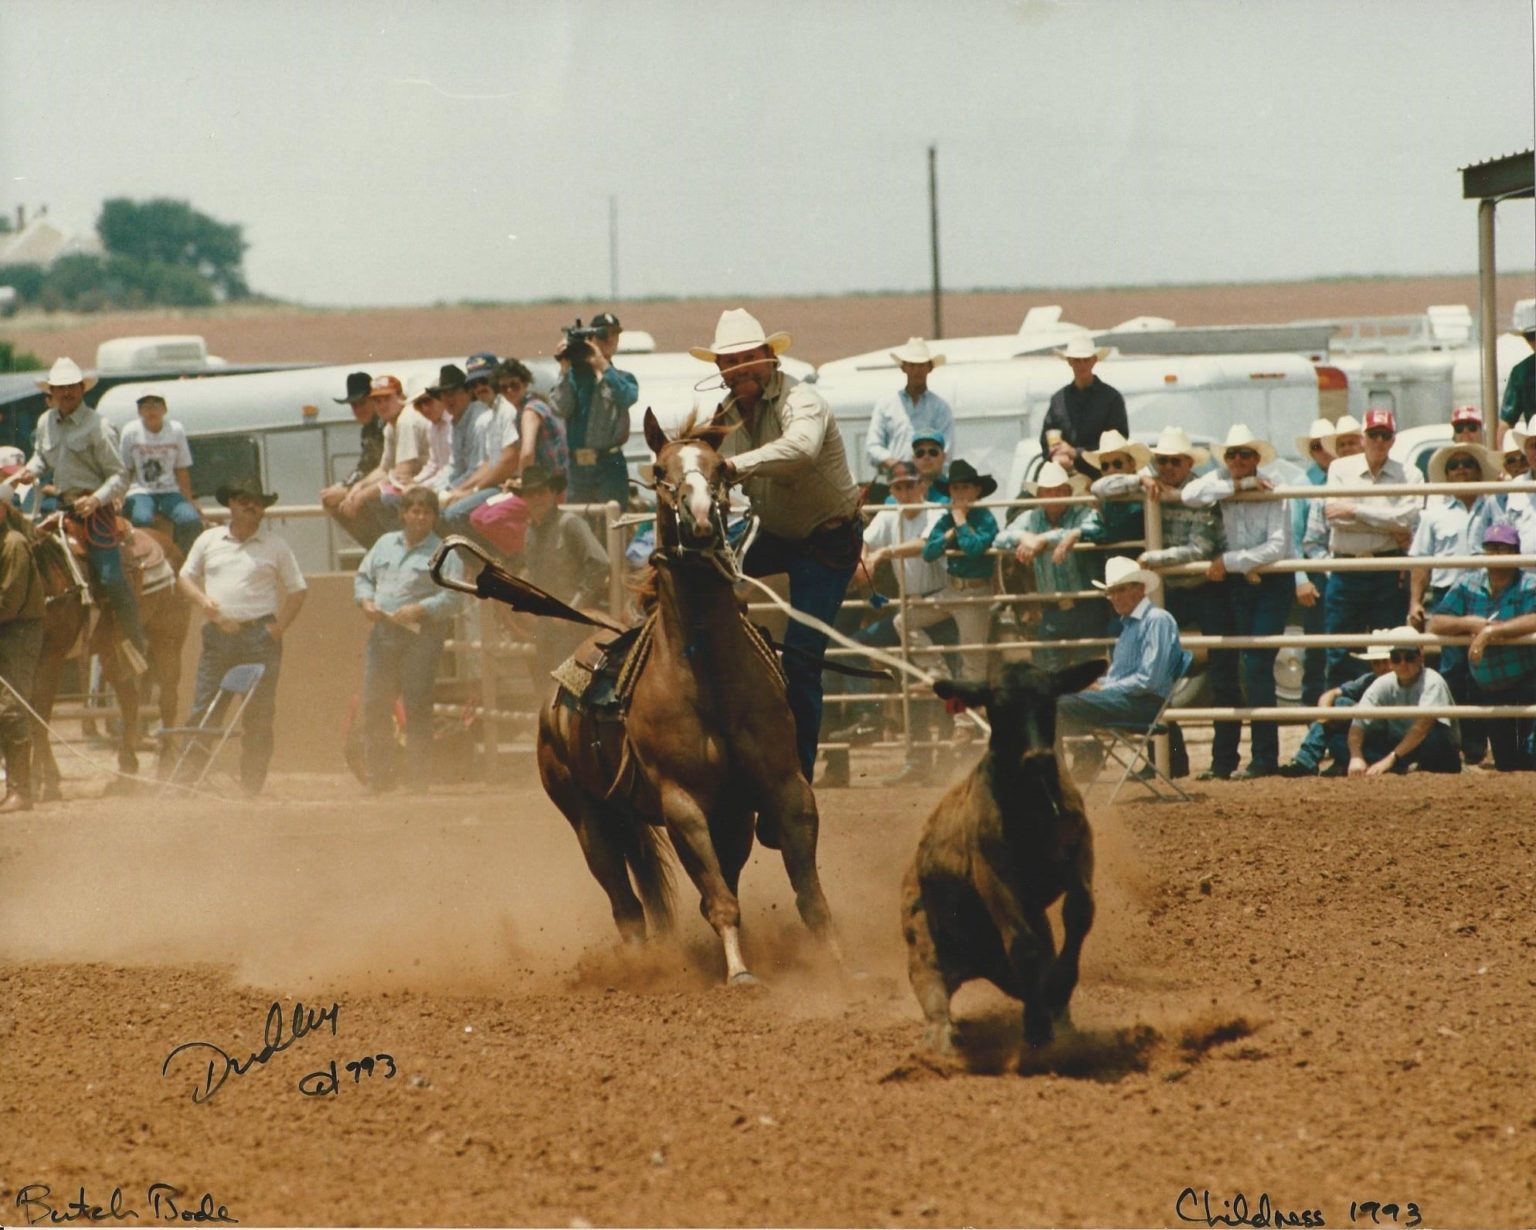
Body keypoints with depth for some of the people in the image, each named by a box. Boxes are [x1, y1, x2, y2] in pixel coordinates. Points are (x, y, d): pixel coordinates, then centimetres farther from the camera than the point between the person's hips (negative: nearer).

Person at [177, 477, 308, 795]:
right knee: (202, 710, -1)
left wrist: (279, 627, -4)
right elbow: (186, 577, 16)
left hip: (259, 637, -2)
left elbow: (298, 590, 7)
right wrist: (201, 600, -4)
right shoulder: (209, 541, 11)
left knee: (258, 715, -1)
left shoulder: (274, 547, 5)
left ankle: (252, 784, 5)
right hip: (217, 634, 2)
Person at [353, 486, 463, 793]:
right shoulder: (386, 544, 17)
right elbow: (363, 577, 21)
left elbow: (452, 597, -8)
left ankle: (417, 778, -2)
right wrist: (365, 601, 1)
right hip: (382, 633, 5)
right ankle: (381, 777, 13)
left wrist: (420, 610, -20)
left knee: (417, 709, -6)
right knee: (374, 707, 4)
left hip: (421, 636, -5)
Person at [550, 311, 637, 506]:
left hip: (610, 462, -2)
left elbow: (626, 398, -14)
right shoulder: (574, 375, 10)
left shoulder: (623, 379, 9)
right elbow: (560, 408, -4)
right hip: (578, 465, 2)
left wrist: (603, 366, -20)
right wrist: (565, 369, -9)